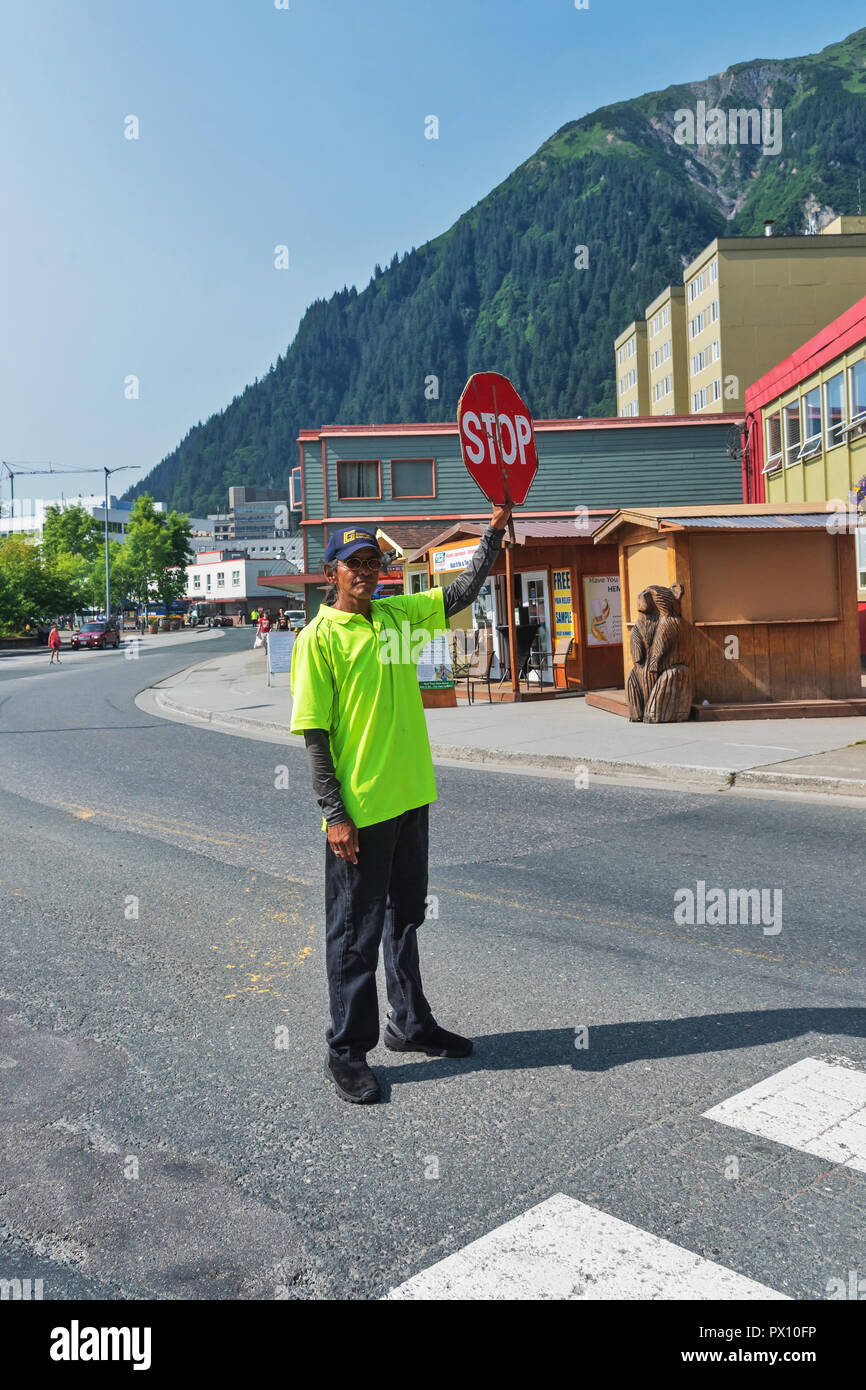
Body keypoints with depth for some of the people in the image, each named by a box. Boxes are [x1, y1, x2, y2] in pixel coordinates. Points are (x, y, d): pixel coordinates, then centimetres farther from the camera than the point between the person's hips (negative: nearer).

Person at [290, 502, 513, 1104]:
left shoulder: (400, 616, 8)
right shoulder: (319, 637, -10)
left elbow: (462, 591, 13)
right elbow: (315, 734, -13)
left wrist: (495, 531, 2)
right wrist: (334, 814, -16)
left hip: (410, 797, 7)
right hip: (359, 809, -7)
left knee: (406, 917, 20)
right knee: (356, 931, 4)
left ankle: (410, 1024, 37)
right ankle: (348, 1051, 20)